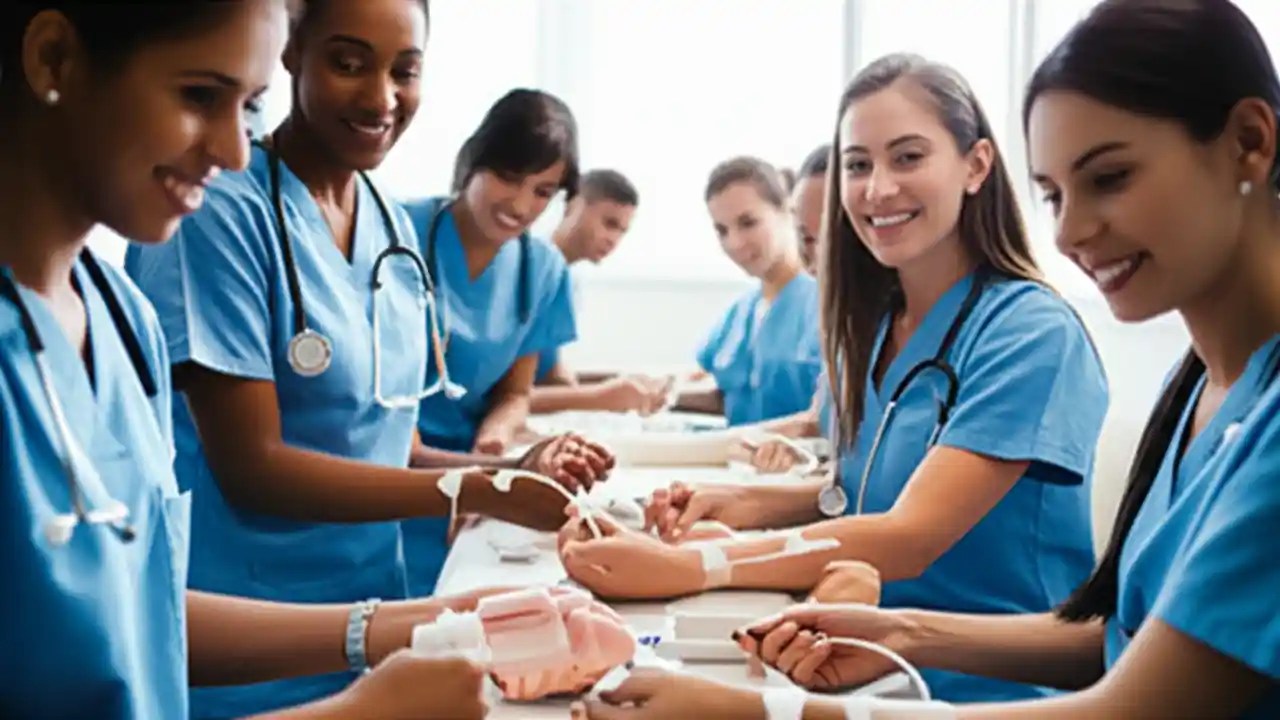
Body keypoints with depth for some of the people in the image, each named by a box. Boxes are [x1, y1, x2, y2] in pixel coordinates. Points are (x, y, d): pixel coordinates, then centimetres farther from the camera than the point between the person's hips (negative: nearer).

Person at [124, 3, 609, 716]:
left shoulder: (394, 226, 4)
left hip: (370, 612, 7)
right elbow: (251, 467, -19)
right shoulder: (222, 211, -17)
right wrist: (482, 493, -20)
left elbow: (378, 435, 9)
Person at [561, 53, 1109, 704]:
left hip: (985, 690, -6)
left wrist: (685, 567, -30)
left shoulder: (1031, 332, -16)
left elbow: (909, 536, -23)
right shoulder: (873, 327, 5)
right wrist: (751, 504, -4)